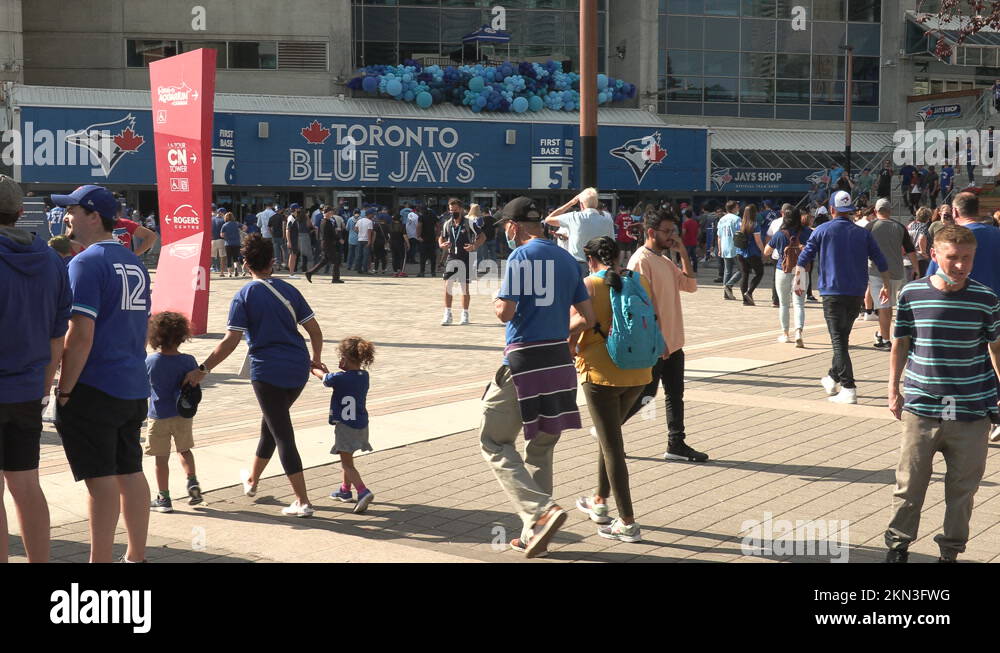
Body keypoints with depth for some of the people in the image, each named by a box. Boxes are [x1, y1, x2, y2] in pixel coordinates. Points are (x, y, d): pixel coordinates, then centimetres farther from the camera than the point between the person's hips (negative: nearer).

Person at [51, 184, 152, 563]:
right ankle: (136, 556, 20)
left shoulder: (86, 263, -13)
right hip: (134, 388, 8)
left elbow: (81, 334, -19)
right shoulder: (135, 264, 13)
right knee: (130, 471, 13)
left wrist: (64, 391, -13)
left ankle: (100, 561, 0)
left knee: (101, 477, -4)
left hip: (95, 389, -8)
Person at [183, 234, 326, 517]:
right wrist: (316, 359, 22)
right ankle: (252, 479, 43)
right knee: (271, 423, 25)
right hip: (298, 369, 5)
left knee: (282, 434, -1)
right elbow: (315, 330, 6)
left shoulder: (244, 296, -7)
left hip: (267, 371, -5)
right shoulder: (288, 290, 5)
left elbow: (231, 341, -15)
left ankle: (303, 502, -3)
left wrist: (203, 369, -10)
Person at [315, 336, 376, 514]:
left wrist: (313, 369, 19)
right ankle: (345, 489, 39)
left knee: (347, 463, -4)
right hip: (361, 424, 7)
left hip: (345, 426, -7)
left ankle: (363, 491, -21)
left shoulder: (340, 378, -20)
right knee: (347, 459, 25)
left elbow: (323, 377, 1)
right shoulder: (364, 376, 0)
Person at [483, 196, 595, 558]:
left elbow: (505, 312, -14)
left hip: (524, 363, -7)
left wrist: (496, 303, 8)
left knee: (494, 442, 3)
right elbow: (588, 318, 12)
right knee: (540, 449, 15)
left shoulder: (520, 257, -9)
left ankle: (542, 511, -14)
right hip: (560, 362, 7)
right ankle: (533, 535, 18)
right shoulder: (567, 259, 12)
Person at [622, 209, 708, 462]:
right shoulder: (641, 260, -15)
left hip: (672, 341, 9)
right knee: (644, 393, -3)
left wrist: (683, 253, 2)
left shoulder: (665, 261, 15)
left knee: (675, 394, 10)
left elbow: (690, 285, 11)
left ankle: (676, 444, 15)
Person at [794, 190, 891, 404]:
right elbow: (881, 262, 8)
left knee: (839, 340, -7)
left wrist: (797, 279, 15)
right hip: (857, 294, 4)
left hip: (833, 292, -4)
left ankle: (848, 389, -17)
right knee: (843, 337, 20)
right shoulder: (863, 233, 8)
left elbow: (804, 257, 2)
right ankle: (833, 378, 33)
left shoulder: (823, 230, 0)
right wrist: (887, 286, 19)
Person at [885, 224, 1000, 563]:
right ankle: (898, 544, 26)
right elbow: (900, 344, 7)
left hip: (971, 413, 0)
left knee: (963, 487, 10)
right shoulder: (912, 294, -4)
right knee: (910, 483, 8)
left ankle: (951, 550, 26)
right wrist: (894, 389, 8)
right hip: (921, 408, 0)